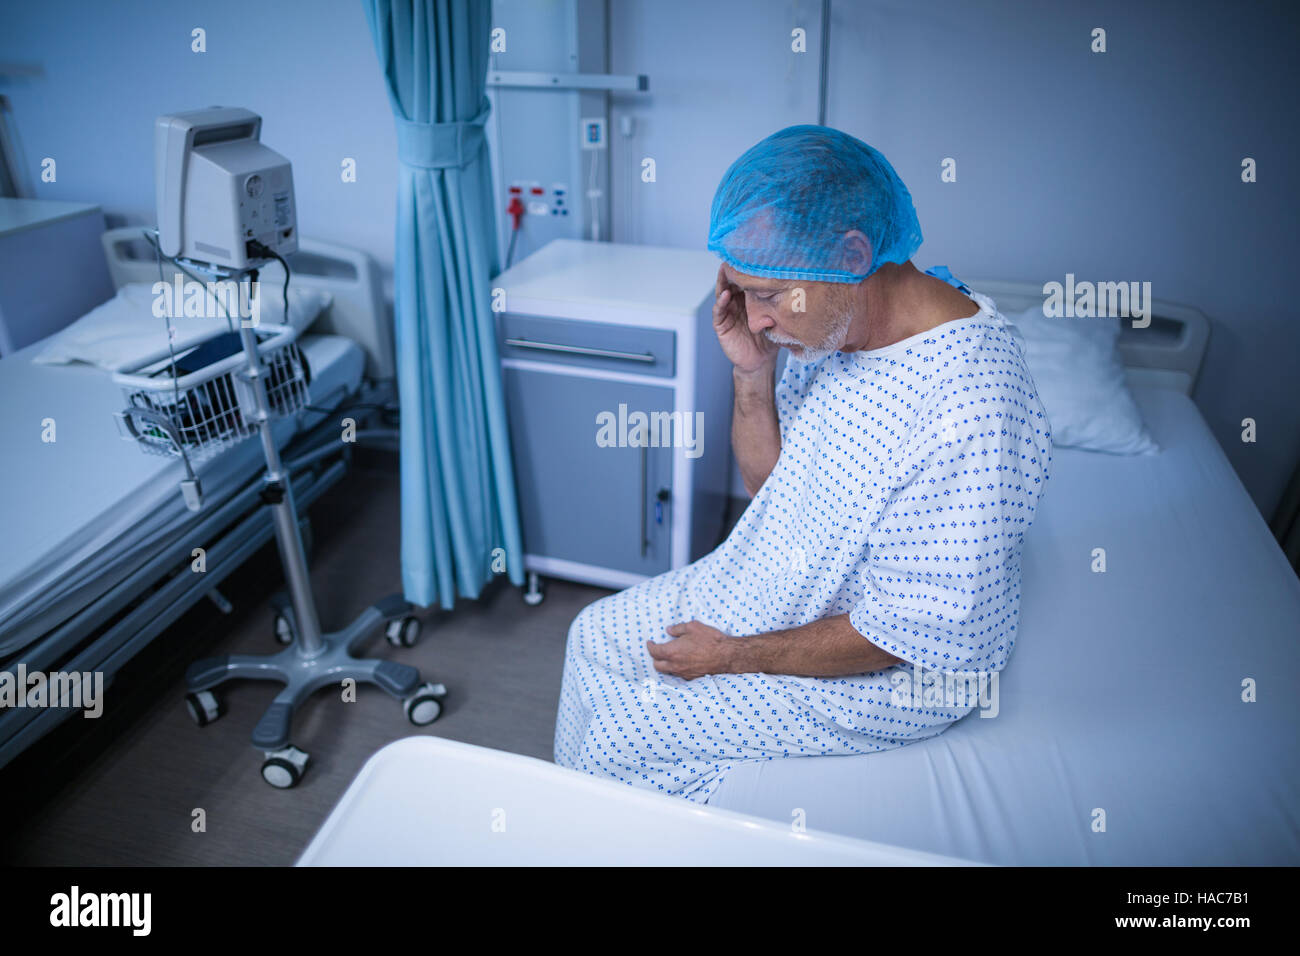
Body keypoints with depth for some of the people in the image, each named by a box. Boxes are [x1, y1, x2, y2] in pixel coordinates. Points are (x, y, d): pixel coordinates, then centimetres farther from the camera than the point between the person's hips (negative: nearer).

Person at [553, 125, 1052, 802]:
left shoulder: (969, 413, -34)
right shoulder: (834, 326, -8)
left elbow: (905, 634, -27)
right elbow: (768, 482, 3)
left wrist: (731, 656, -18)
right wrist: (751, 372, -15)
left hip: (882, 677, -8)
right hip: (775, 583, 8)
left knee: (622, 735, -8)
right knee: (595, 636, 11)